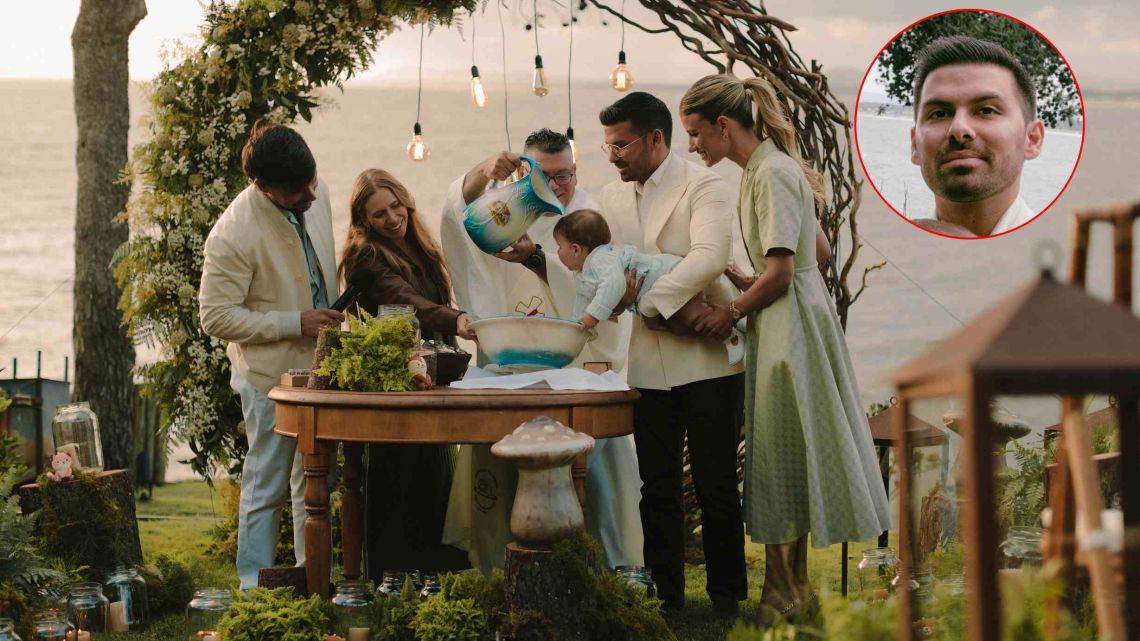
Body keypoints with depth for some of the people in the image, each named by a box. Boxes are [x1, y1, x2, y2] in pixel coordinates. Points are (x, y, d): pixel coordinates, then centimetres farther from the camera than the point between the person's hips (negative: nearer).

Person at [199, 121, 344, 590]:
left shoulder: (317, 193, -3)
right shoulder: (233, 234, -24)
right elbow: (216, 317, -20)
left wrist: (335, 313, 11)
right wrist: (294, 323, -22)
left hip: (319, 363, 7)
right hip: (272, 374, -7)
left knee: (314, 478, 16)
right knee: (267, 484, 1)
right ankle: (255, 584, 12)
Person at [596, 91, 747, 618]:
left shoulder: (703, 187, -9)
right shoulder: (613, 197, 11)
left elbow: (708, 258, -24)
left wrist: (642, 301, -29)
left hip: (707, 360, -5)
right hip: (650, 365, 6)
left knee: (715, 486, 1)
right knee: (658, 489, 8)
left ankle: (727, 596, 11)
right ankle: (665, 595, 15)